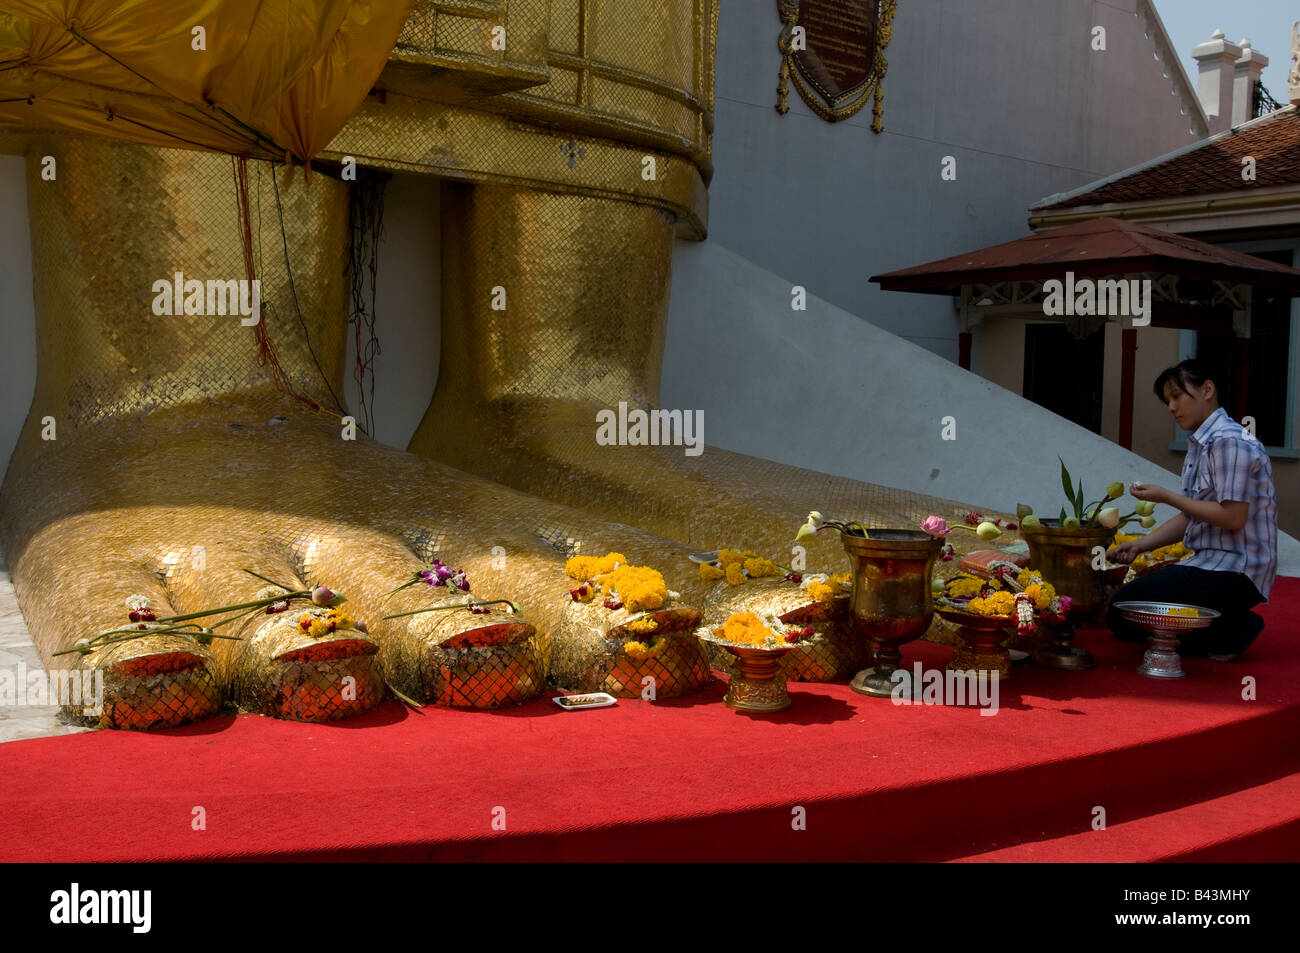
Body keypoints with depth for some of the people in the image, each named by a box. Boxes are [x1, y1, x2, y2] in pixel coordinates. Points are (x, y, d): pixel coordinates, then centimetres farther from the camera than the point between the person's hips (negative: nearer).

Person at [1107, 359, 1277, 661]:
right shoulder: (1200, 444, 16)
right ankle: (1229, 625, 8)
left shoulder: (1230, 442, -15)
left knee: (1124, 610, -18)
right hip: (1209, 563, 10)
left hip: (1234, 571, -10)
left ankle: (1231, 633, -8)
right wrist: (1139, 545, 7)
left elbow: (1233, 518, -22)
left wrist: (1166, 496, -16)